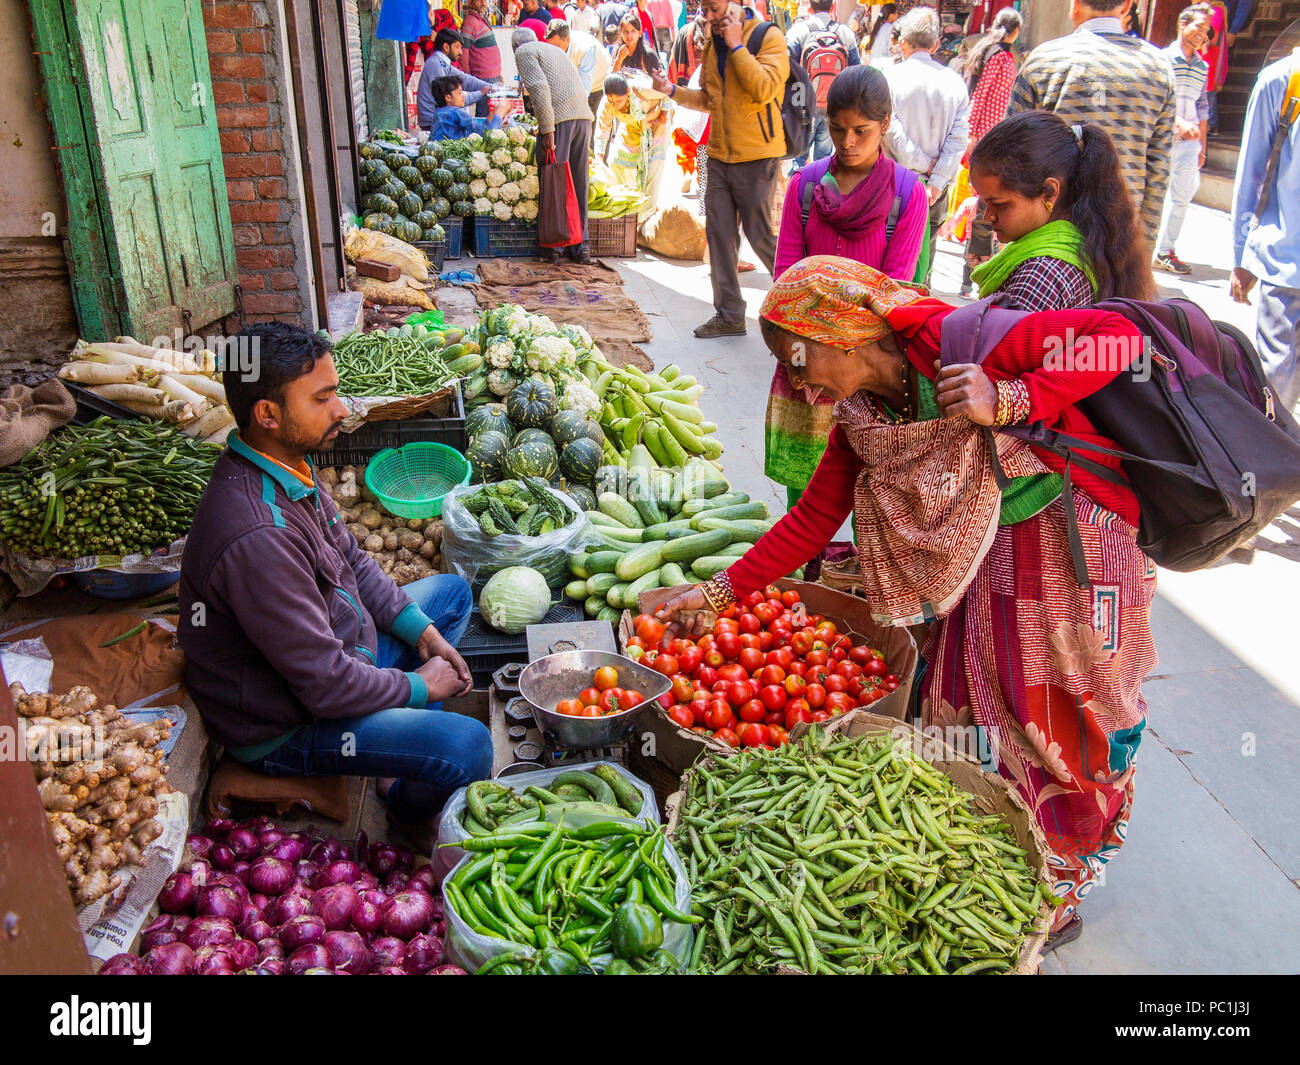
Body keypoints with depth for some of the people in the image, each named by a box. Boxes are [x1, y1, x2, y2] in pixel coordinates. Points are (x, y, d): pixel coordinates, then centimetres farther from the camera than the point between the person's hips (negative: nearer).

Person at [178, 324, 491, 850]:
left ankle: (408, 754, 21)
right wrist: (417, 686, -14)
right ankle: (410, 811, 12)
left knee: (452, 591, 20)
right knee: (467, 746, -25)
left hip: (333, 646, 10)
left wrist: (423, 633, 2)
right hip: (281, 728, -10)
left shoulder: (289, 466, -5)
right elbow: (326, 684, -31)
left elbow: (353, 563, 10)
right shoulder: (257, 537, -36)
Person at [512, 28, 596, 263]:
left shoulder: (523, 52, 6)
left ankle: (552, 247, 2)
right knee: (578, 182, 11)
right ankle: (581, 246, 13)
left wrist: (547, 129, -13)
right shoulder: (554, 49, 30)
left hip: (559, 118, -7)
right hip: (584, 114, 7)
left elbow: (539, 87, -11)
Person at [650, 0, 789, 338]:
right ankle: (729, 315, 13)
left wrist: (736, 45, -18)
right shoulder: (712, 43, 14)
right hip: (719, 155, 7)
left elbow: (765, 89, -22)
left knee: (760, 235, -3)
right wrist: (673, 90, 7)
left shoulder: (769, 37, -7)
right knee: (719, 233, 4)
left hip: (757, 157, -7)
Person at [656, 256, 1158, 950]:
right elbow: (813, 519, 0)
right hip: (982, 552, 7)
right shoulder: (859, 418, -4)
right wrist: (719, 593, -4)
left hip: (1072, 533, -6)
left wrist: (1008, 400, -36)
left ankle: (1057, 899, 26)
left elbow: (1118, 334, -26)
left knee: (1061, 714, 6)